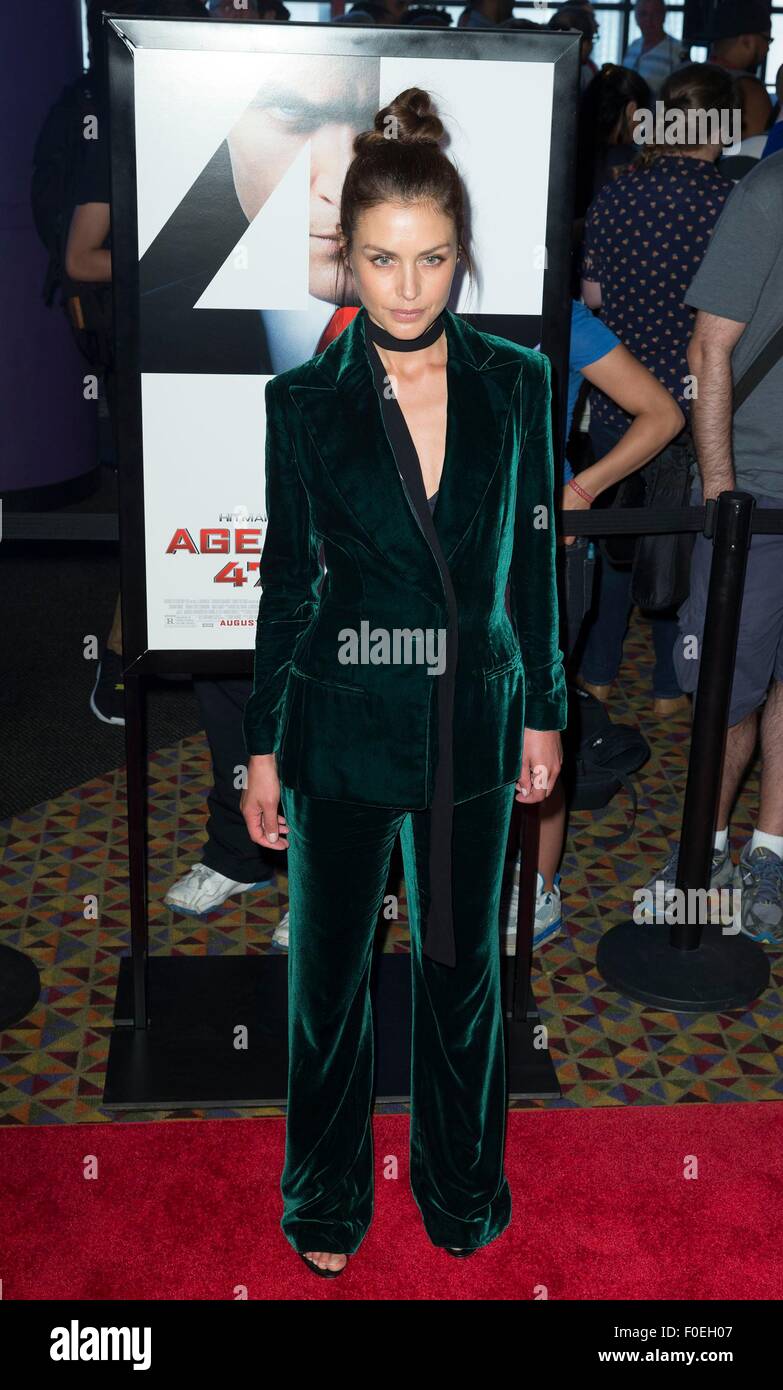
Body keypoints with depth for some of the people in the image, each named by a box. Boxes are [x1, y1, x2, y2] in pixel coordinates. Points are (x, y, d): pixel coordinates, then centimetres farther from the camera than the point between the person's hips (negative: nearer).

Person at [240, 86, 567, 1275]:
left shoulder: (516, 385, -3)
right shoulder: (305, 399, -7)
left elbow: (533, 560, 4)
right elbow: (286, 580, -2)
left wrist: (543, 712, 6)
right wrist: (263, 748, 0)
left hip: (473, 722, 2)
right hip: (341, 726, -1)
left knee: (462, 962, 16)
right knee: (330, 968, 12)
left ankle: (462, 1183, 39)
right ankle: (327, 1198, 35)